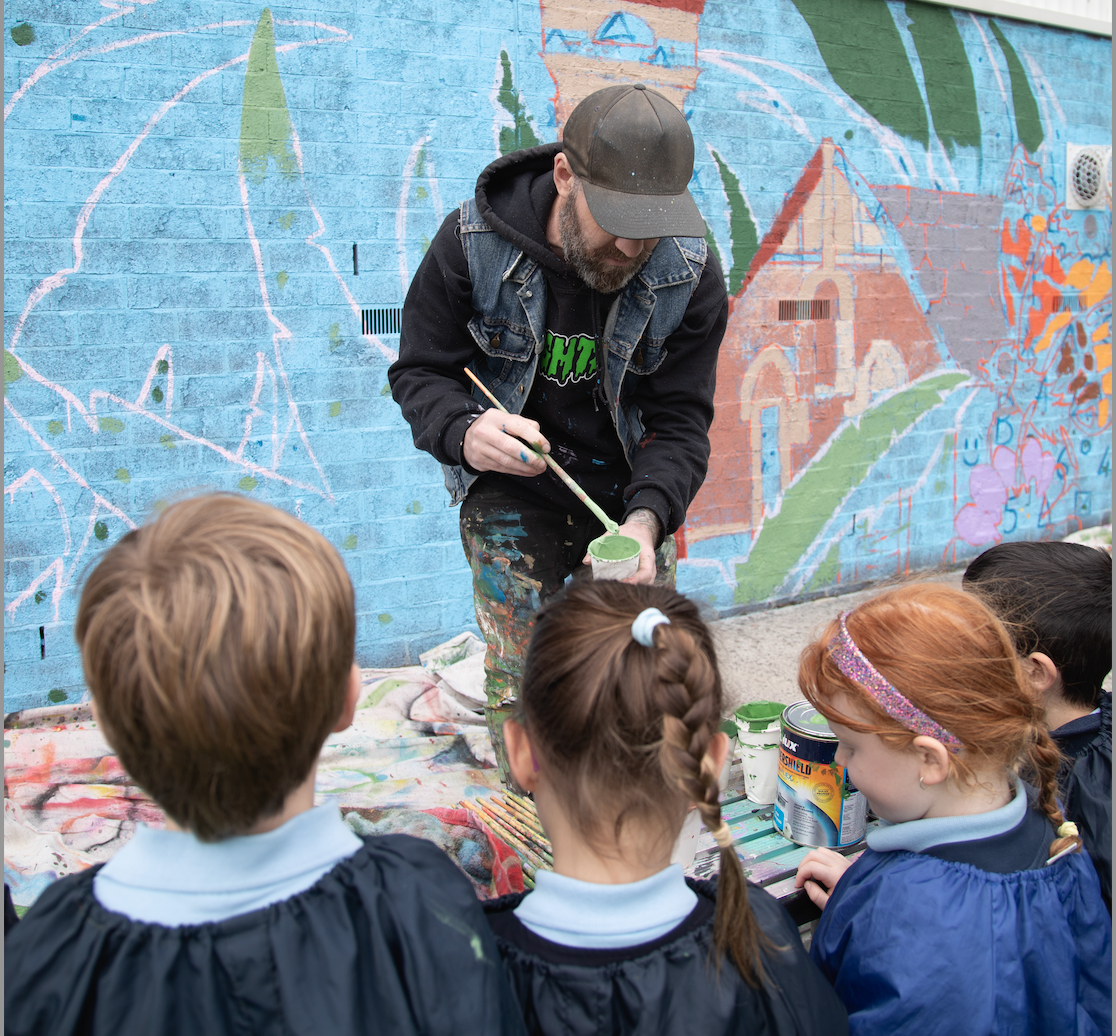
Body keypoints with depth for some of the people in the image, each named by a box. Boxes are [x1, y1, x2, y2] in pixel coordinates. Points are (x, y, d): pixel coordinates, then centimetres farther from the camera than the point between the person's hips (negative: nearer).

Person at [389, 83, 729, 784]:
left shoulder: (691, 274, -15)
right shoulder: (473, 242, -19)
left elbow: (680, 422, -12)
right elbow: (420, 372, -10)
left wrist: (646, 519, -32)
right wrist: (466, 433, -35)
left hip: (631, 481, 2)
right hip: (511, 474, -2)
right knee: (524, 669, -12)